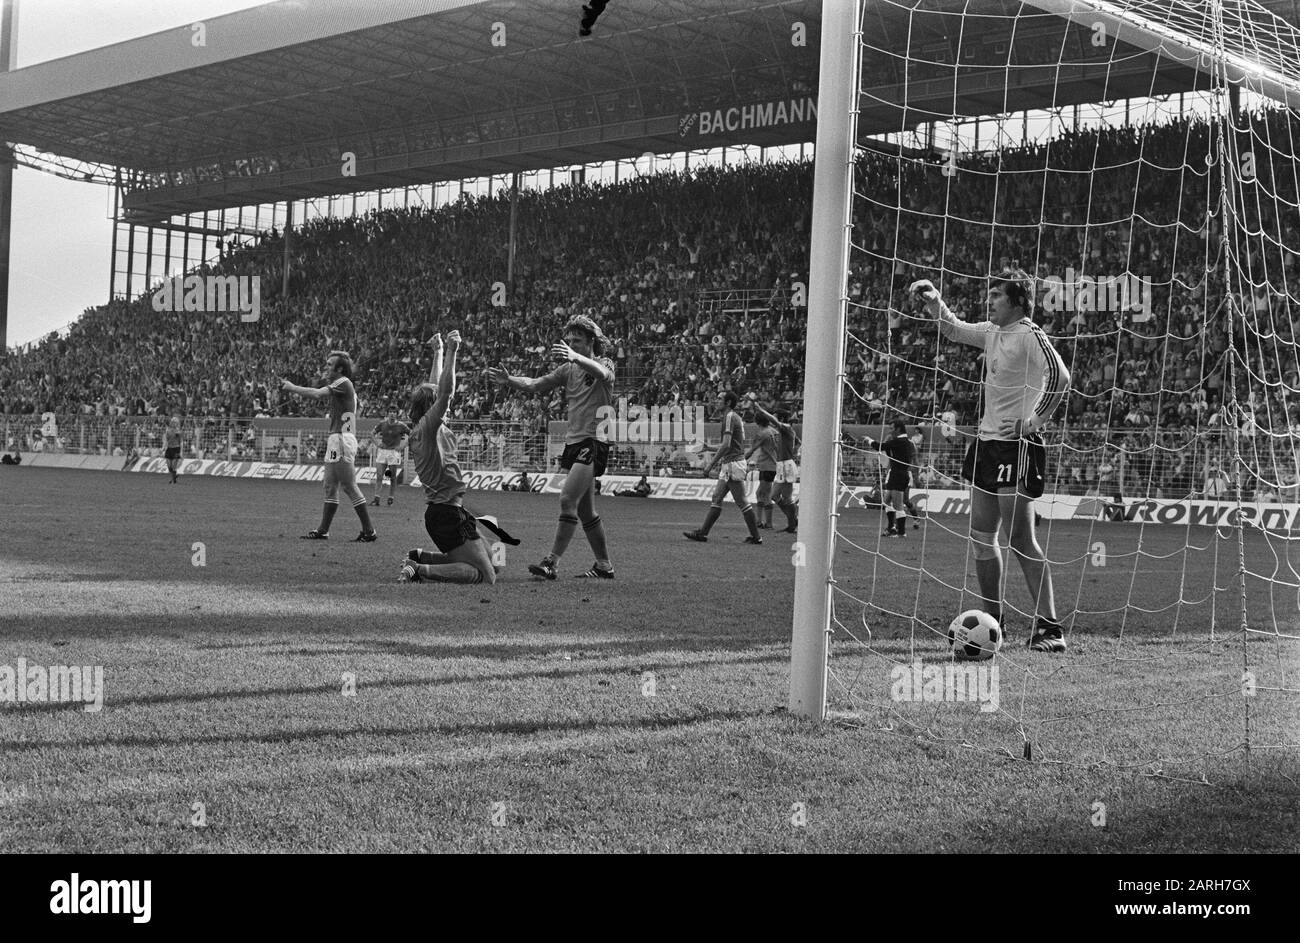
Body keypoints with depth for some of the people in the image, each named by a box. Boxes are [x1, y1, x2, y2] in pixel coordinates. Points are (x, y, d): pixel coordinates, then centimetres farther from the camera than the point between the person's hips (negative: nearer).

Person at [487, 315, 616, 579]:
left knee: (568, 500, -18)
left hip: (594, 441, -8)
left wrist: (575, 357, -47)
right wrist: (509, 380, -10)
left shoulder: (605, 364, -3)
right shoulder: (569, 369, 16)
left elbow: (602, 373, -28)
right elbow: (534, 384, 10)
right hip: (572, 441, 8)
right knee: (585, 510, 11)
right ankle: (604, 565, 20)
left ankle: (551, 562, -19)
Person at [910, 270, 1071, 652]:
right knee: (981, 537, 12)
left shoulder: (1030, 336, -13)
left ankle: (1049, 626, -8)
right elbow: (953, 330, 28)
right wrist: (933, 300, 14)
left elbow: (1060, 377, -24)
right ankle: (993, 622, 22)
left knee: (1021, 540, -11)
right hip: (987, 441, 9)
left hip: (1017, 446, -9)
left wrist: (1035, 421, -19)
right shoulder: (991, 333, 12)